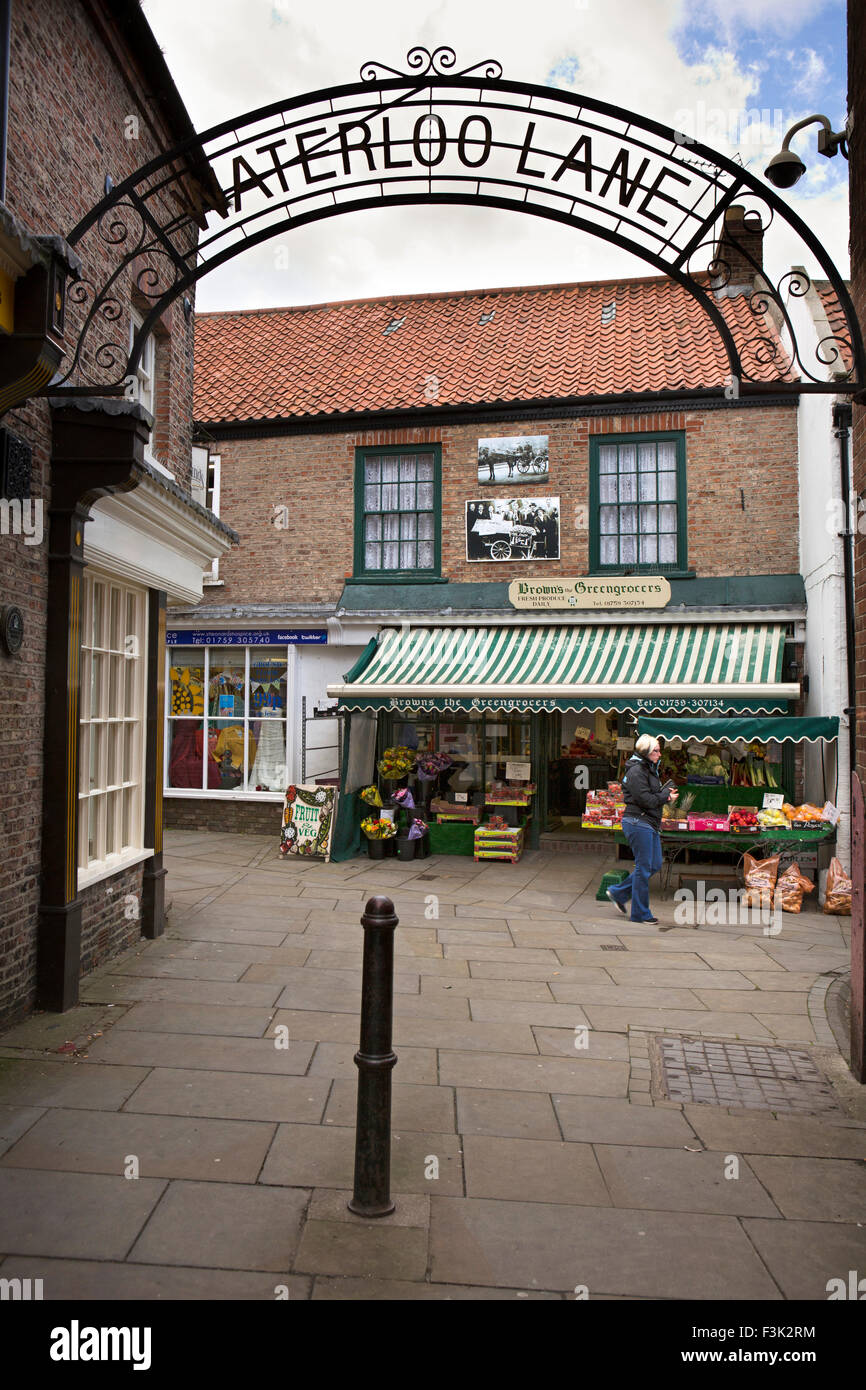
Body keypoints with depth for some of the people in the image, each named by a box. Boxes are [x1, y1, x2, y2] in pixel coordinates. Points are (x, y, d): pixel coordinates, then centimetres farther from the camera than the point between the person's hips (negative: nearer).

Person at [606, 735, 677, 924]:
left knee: (655, 864, 13)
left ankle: (618, 893, 23)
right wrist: (666, 796, -6)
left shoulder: (649, 769, 17)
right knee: (644, 867, -3)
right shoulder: (636, 771, -15)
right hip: (638, 823, -10)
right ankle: (640, 913, 9)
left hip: (650, 824, 10)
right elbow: (646, 800, -20)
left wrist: (665, 795, 1)